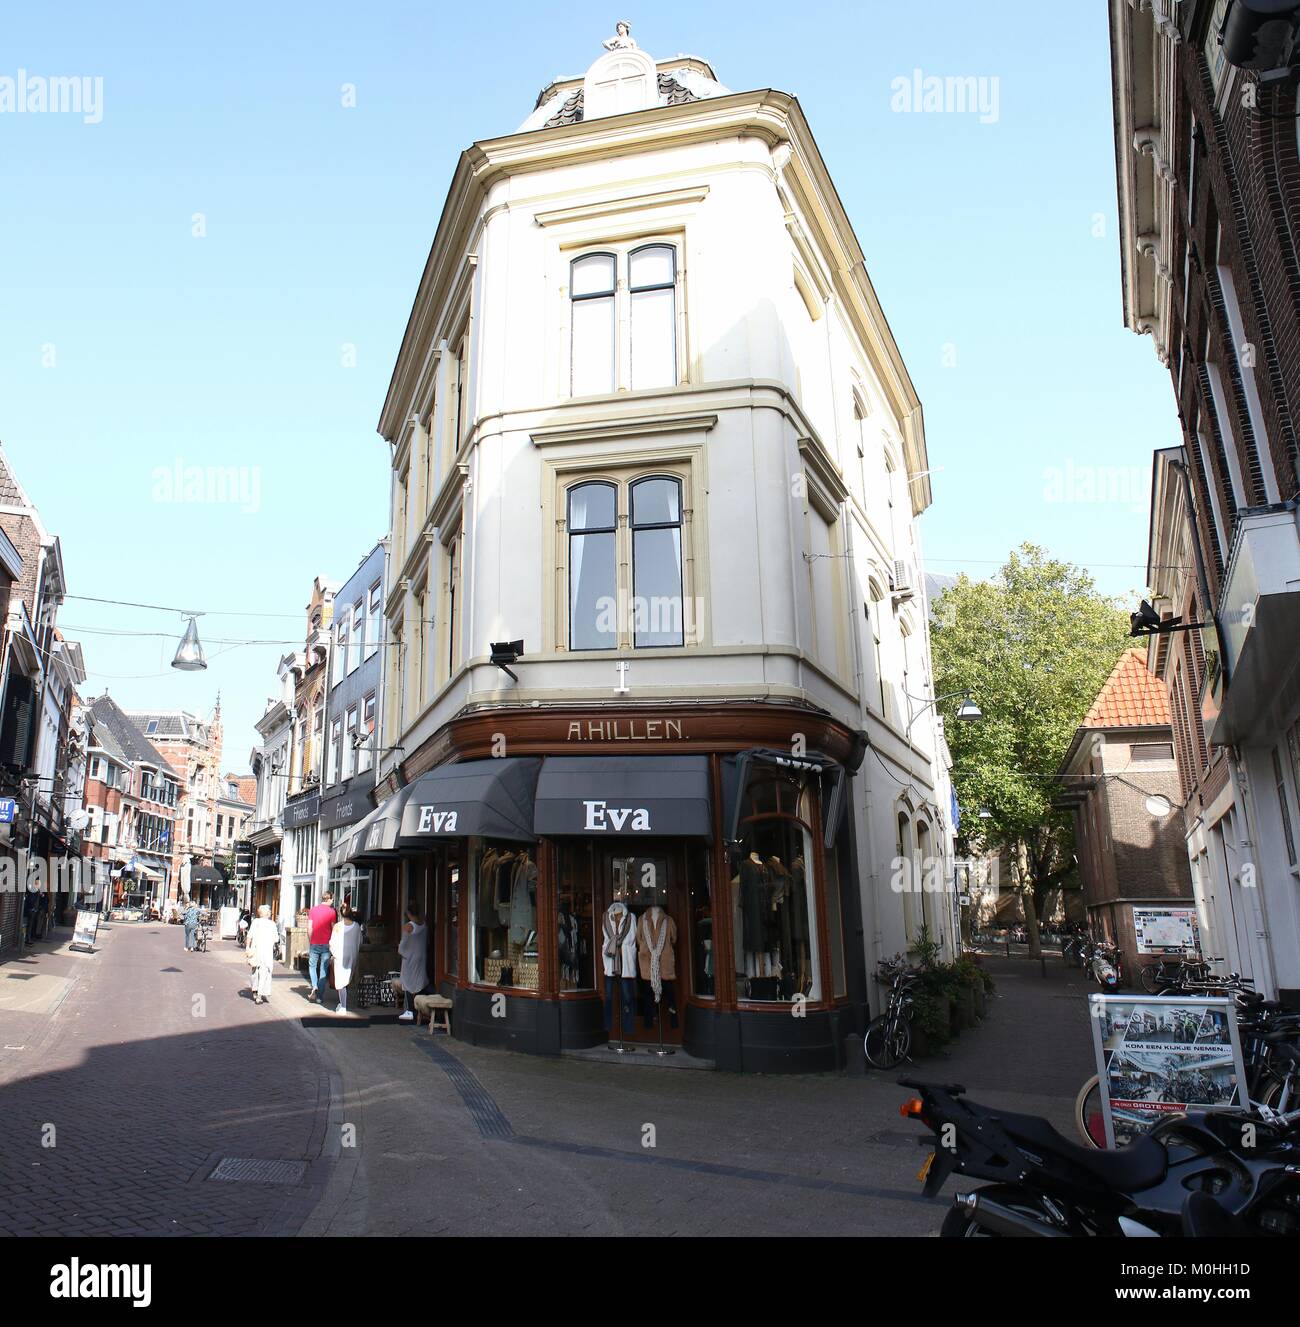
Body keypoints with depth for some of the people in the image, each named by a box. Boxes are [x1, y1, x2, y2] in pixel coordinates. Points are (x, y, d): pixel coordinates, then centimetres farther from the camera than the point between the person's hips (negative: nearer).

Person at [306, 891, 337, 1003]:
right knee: (323, 969, 6)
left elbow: (309, 928, 3)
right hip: (326, 944, -1)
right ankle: (320, 996, 8)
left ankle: (314, 986, -3)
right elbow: (333, 929, -5)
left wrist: (309, 942, 13)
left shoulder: (313, 910, 2)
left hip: (314, 944, 2)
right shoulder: (331, 912, -5)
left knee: (312, 966, 19)